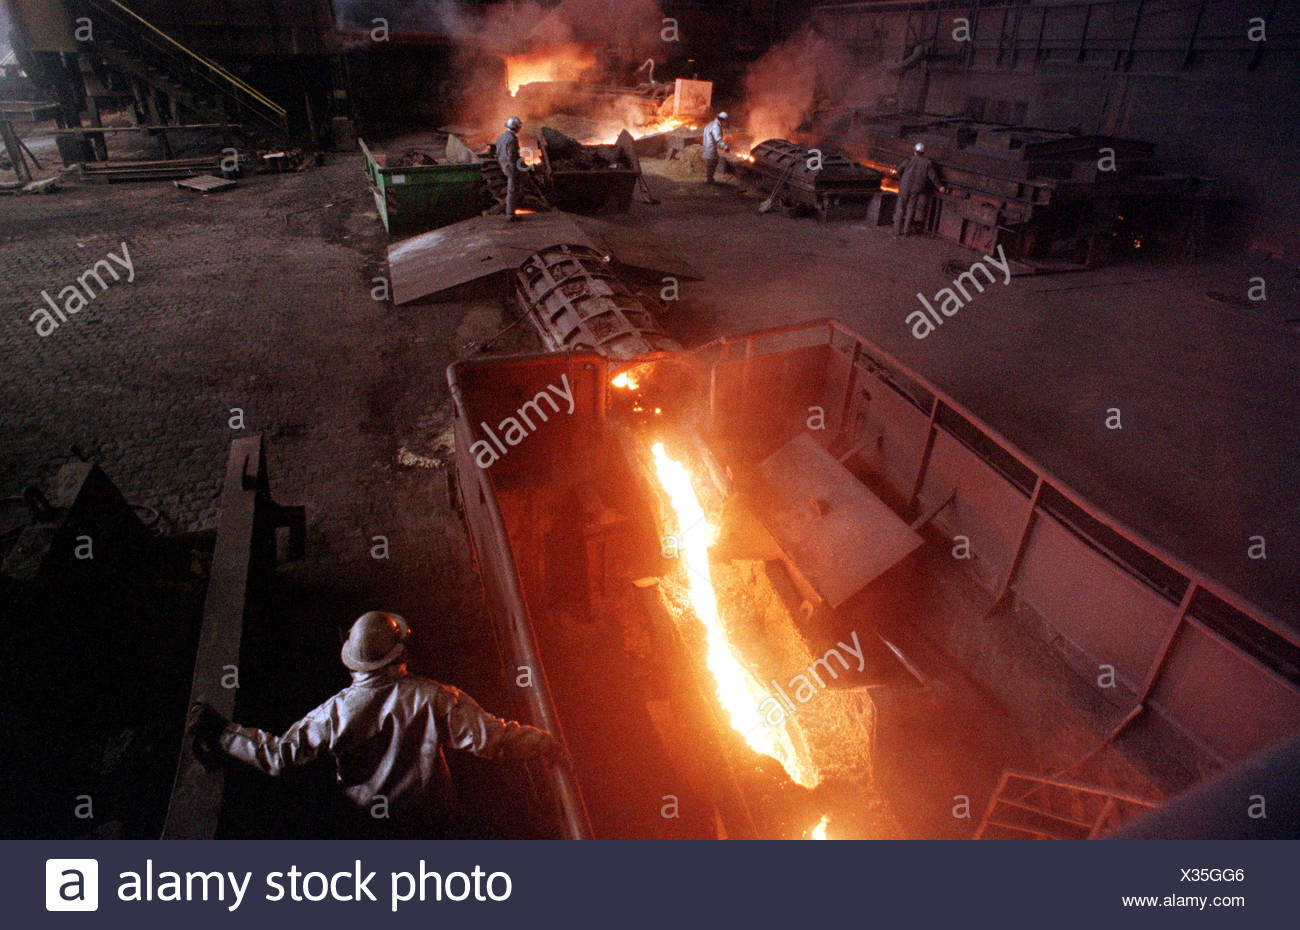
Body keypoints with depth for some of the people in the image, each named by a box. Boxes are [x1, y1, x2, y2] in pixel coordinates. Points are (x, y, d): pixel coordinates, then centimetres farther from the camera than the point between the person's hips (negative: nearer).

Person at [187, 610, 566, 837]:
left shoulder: (336, 712, -23)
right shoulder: (434, 699, -27)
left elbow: (278, 755, -12)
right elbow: (494, 739, -26)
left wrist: (221, 733, 2)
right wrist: (550, 744, -14)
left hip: (367, 825, 1)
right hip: (429, 822, -1)